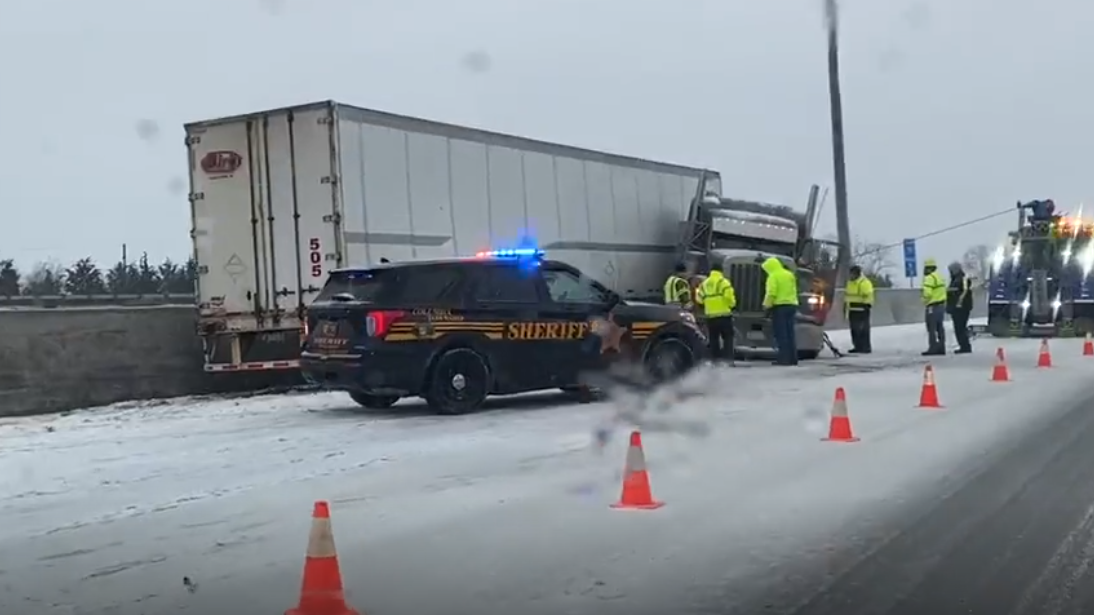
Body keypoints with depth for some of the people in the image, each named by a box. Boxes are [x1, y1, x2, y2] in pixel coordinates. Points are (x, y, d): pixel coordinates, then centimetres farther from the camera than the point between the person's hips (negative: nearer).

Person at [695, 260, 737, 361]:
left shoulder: (704, 283, 7)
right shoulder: (724, 282, -8)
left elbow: (699, 299, 6)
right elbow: (729, 297, -16)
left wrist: (697, 291, 26)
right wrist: (732, 303, 5)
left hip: (710, 316, 5)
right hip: (724, 315, -5)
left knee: (713, 340, 11)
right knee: (728, 339, -1)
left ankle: (715, 360, 10)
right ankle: (728, 359, -11)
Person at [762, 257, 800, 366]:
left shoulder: (773, 276, -8)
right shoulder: (790, 275, 17)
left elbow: (771, 293, -17)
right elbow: (793, 291, 19)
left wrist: (766, 305, -8)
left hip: (779, 306, -8)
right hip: (792, 305, 8)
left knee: (780, 333, -6)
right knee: (790, 333, 10)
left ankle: (784, 358, -9)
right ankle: (793, 358, 11)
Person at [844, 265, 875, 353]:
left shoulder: (865, 283, -11)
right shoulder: (850, 282, 17)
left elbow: (868, 295, -15)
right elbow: (846, 294, 26)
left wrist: (867, 306, -18)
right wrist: (845, 305, 25)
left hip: (862, 310, -8)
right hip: (852, 310, 8)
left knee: (863, 329, -8)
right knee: (854, 329, 8)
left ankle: (866, 348, -6)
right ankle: (857, 346, 15)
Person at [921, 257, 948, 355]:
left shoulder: (929, 278, -15)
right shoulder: (940, 277, 16)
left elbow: (927, 293, -24)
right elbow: (943, 292, 15)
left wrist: (925, 301, -7)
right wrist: (943, 304, 15)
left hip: (932, 307, -10)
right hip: (941, 305, 10)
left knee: (931, 329, -7)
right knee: (940, 328, 12)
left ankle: (933, 348, -8)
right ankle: (941, 348, 14)